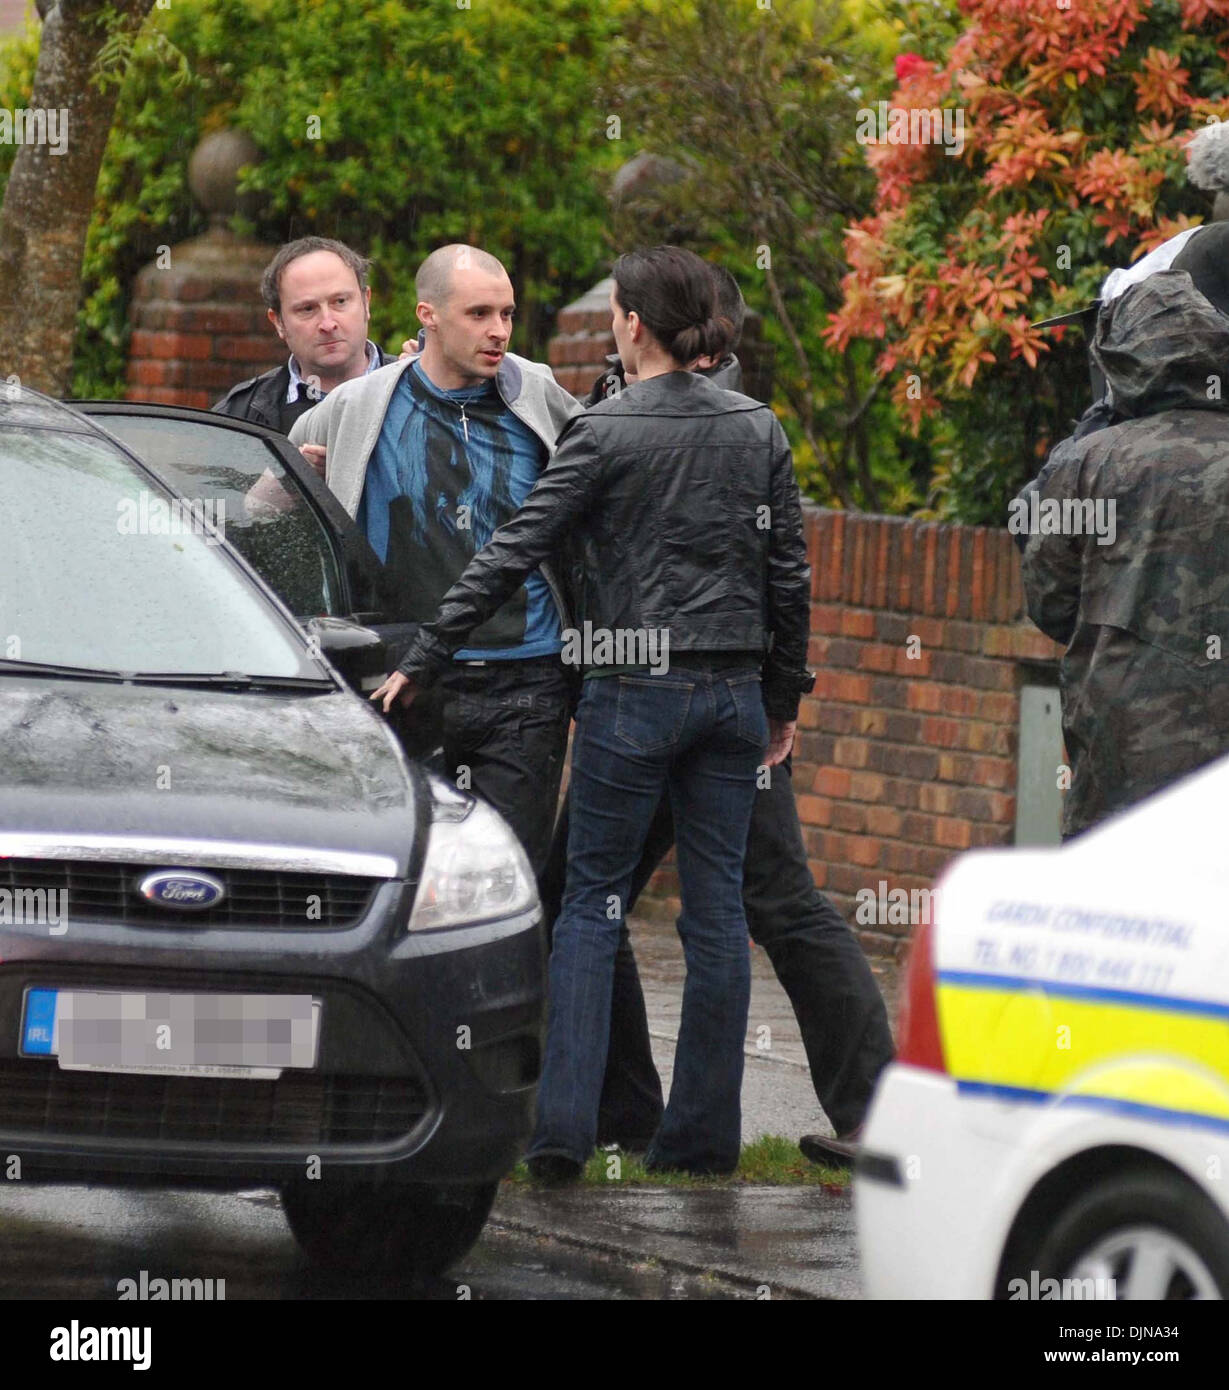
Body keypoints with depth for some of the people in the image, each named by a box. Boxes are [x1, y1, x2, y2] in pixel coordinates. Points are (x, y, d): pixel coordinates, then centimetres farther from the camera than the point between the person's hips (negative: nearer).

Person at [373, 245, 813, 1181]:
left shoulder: (606, 433, -9)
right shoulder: (758, 431, 5)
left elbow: (512, 556, -9)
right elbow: (789, 574, 9)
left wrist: (421, 663, -4)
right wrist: (785, 698, 19)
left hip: (635, 692, -4)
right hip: (734, 691, 4)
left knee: (591, 903, 1)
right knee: (717, 908, 8)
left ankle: (565, 1130, -7)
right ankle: (704, 1133, 10)